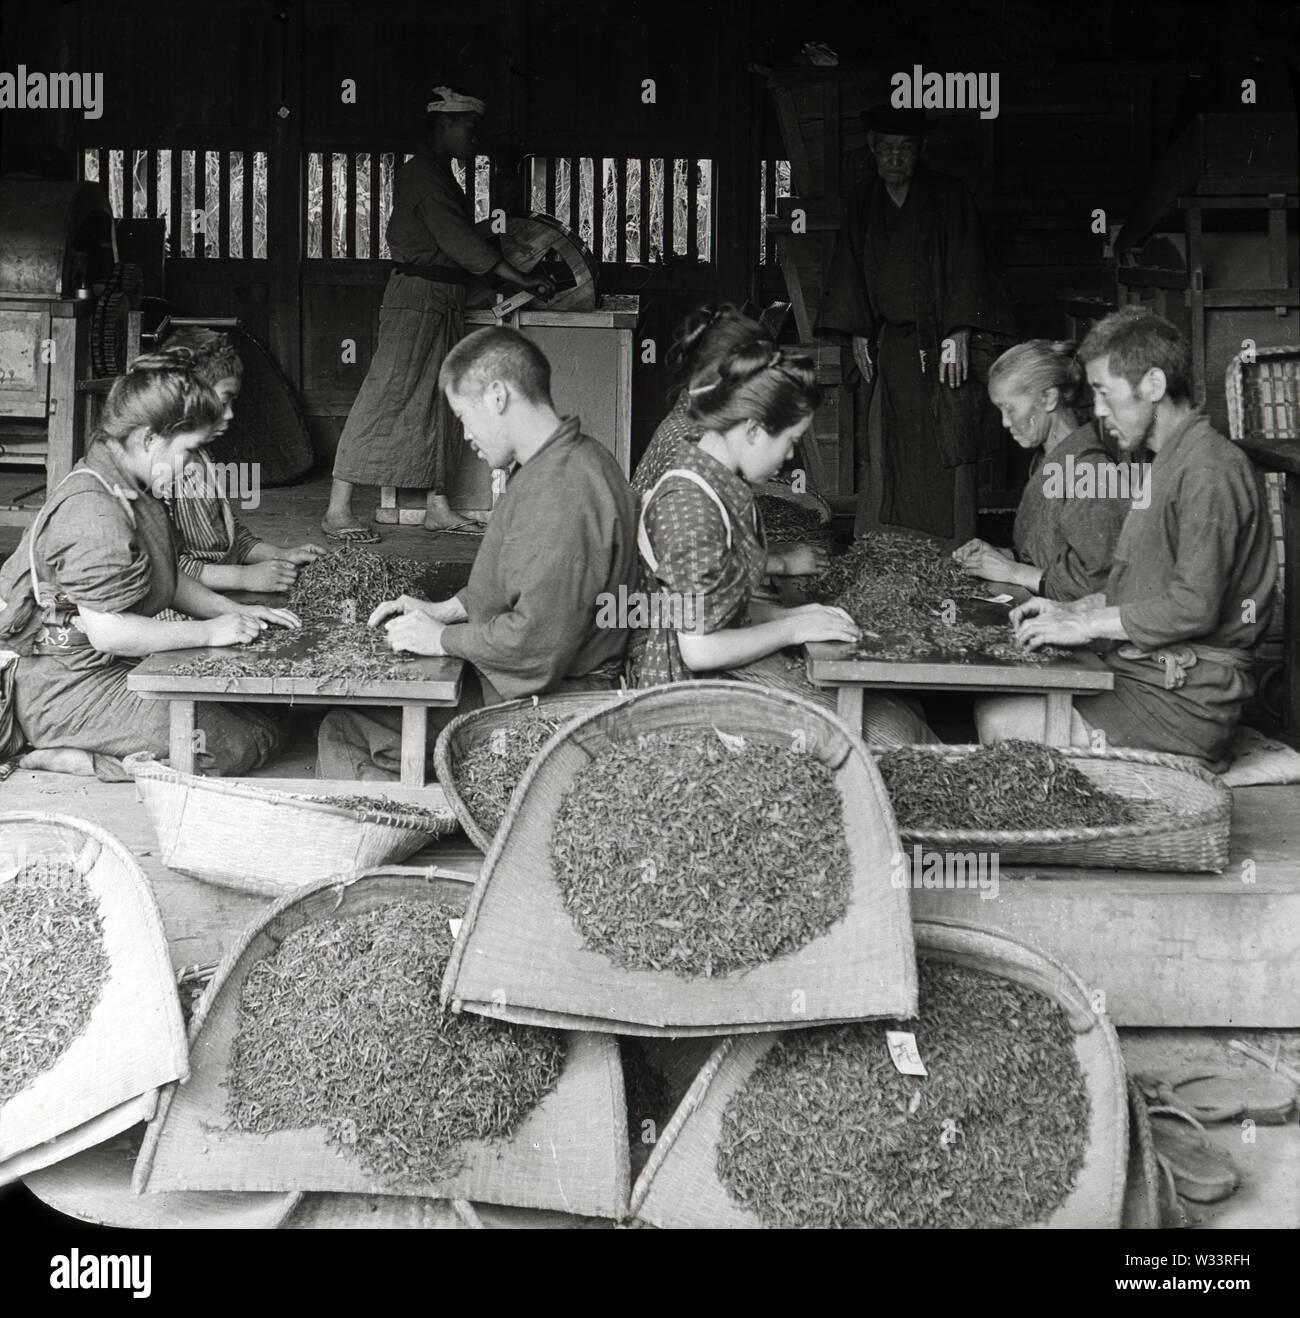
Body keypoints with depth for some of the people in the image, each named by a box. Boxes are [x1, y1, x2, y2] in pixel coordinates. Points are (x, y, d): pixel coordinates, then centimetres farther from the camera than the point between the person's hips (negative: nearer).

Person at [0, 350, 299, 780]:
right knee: (242, 744, -15)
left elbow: (167, 582, 20)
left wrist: (236, 612, 6)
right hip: (74, 692, -11)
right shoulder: (95, 512, -25)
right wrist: (209, 631, -18)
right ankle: (83, 760, -8)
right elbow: (108, 631, -28)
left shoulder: (127, 492, 11)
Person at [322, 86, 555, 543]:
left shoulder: (438, 174, 19)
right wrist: (522, 280, -17)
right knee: (386, 395, -9)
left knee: (436, 404, 10)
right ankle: (337, 510, -8)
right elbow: (459, 241, -19)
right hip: (418, 295, -10)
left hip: (444, 300, 10)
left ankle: (437, 506, 14)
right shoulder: (423, 174, -13)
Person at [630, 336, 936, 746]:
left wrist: (793, 615, 7)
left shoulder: (721, 487, 10)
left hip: (731, 664, 10)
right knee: (890, 739, -12)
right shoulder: (689, 506, -23)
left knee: (897, 722, -2)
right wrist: (793, 629, -12)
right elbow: (699, 648, -23)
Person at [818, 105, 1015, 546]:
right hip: (890, 347, 3)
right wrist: (858, 336, 6)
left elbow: (965, 269, -5)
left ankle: (950, 555, -4)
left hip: (941, 342, -3)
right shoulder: (861, 203, 11)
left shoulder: (949, 197, -1)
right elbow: (851, 274, 15)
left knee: (946, 453, -7)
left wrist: (958, 336, -13)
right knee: (888, 452, 0)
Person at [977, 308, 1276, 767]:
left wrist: (1084, 624, -13)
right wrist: (1070, 609, 11)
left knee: (1003, 727, -18)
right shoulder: (1172, 463, 21)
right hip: (1146, 674, 10)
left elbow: (1195, 606, -22)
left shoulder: (1211, 469, -15)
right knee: (992, 706, -2)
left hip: (1187, 703, -10)